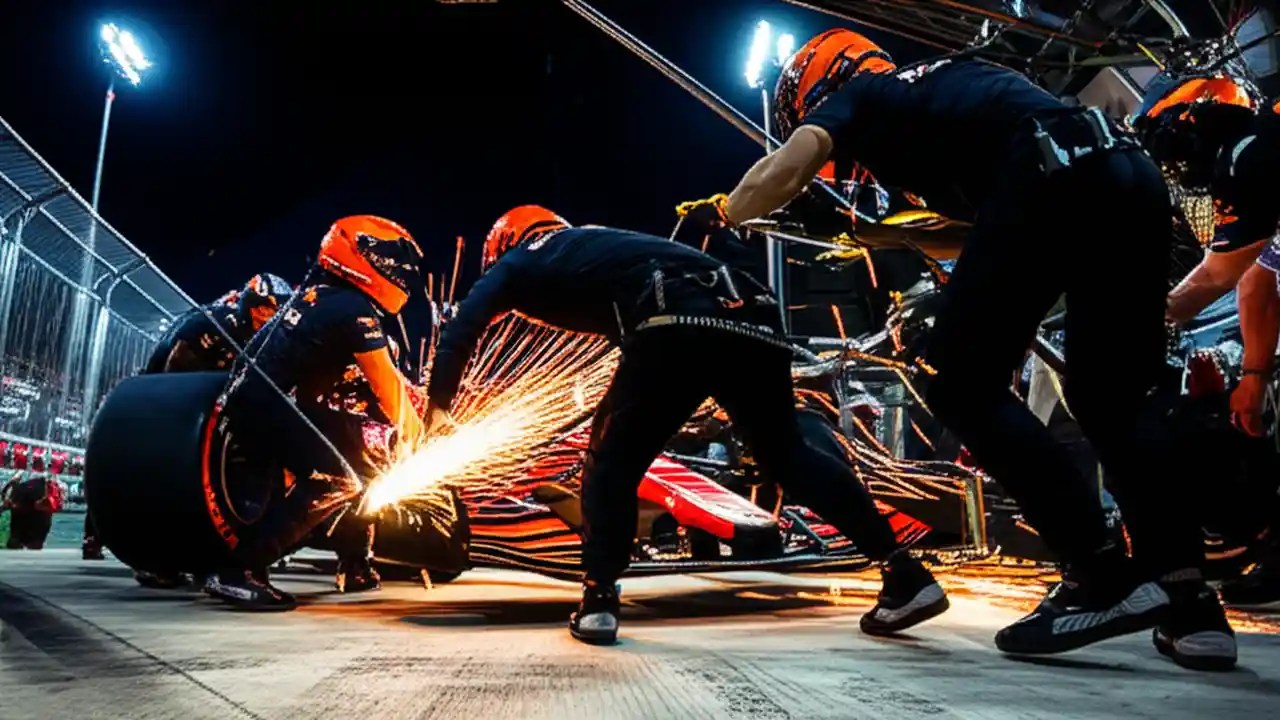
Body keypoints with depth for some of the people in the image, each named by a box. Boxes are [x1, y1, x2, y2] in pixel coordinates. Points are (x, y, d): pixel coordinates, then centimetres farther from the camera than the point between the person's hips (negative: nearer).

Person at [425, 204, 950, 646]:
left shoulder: (519, 259, 24)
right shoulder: (598, 241, 41)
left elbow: (462, 330, 14)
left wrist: (437, 406, 24)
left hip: (676, 324, -7)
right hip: (749, 316, 7)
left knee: (612, 459, 11)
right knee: (787, 454, 16)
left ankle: (597, 601, 7)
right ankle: (905, 572, 12)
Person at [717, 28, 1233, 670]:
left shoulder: (857, 94, 16)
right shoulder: (939, 83, 37)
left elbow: (783, 171, -2)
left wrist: (721, 220, 15)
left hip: (1054, 181, -8)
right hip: (1135, 180, 8)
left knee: (964, 389, 1)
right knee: (1116, 401, 14)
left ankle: (1103, 576, -3)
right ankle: (1192, 605, 12)